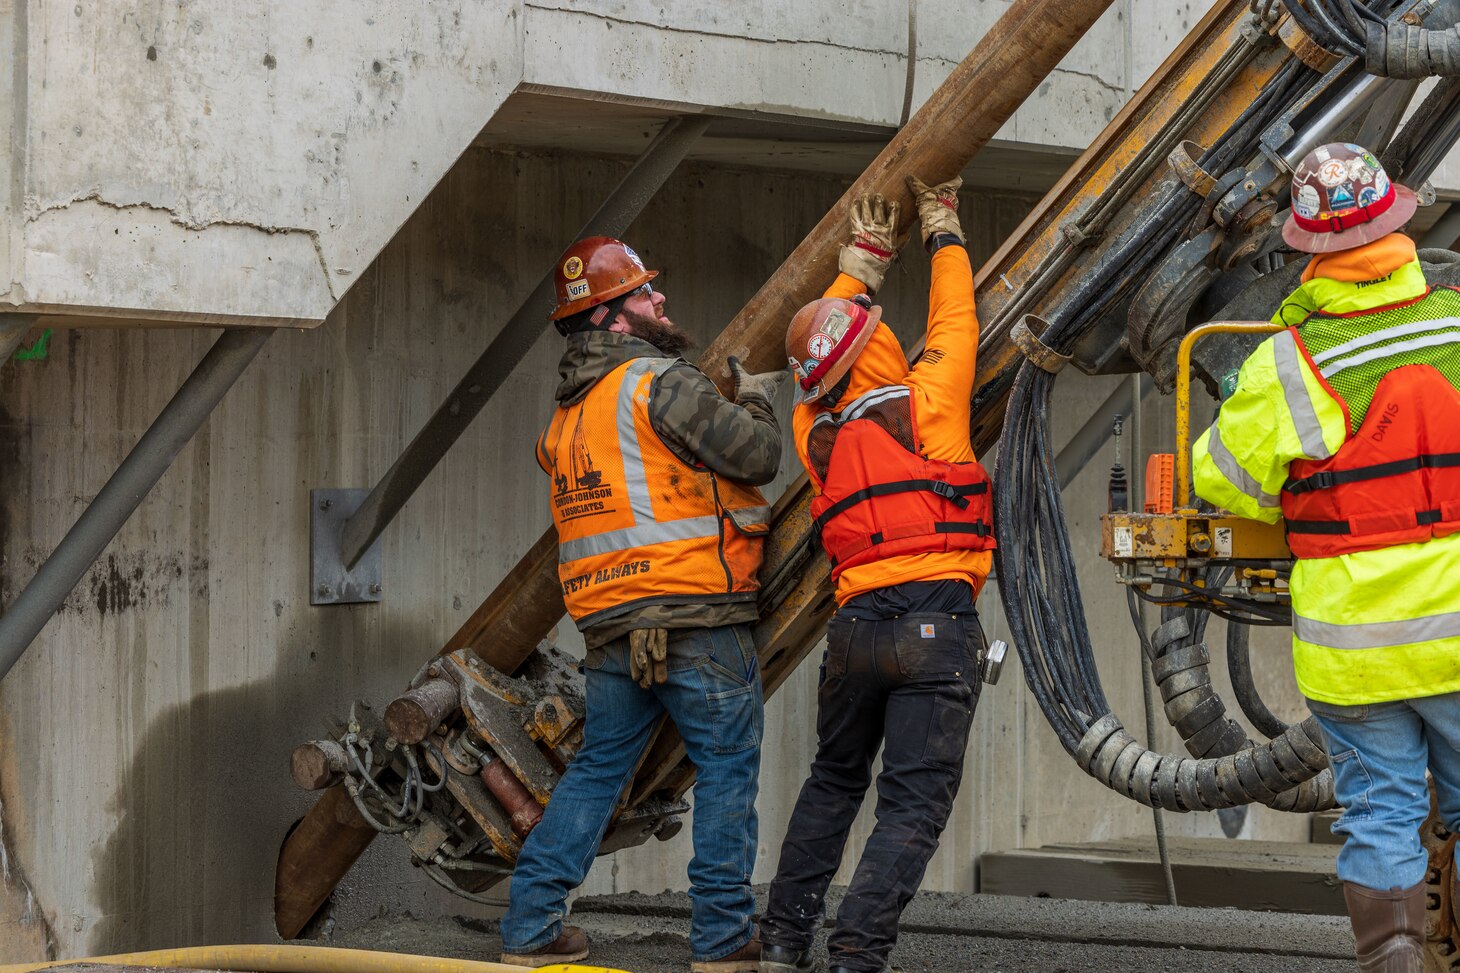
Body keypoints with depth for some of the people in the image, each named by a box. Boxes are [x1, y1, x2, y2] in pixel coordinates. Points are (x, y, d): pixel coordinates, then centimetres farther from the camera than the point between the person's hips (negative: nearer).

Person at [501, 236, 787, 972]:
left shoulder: (568, 413, 18)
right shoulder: (661, 382, -9)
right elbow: (757, 455, -10)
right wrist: (756, 401, 11)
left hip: (610, 627, 7)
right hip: (695, 616, -7)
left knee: (598, 768, 14)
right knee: (727, 770, 1)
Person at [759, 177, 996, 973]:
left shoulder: (815, 432, 13)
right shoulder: (925, 406, 0)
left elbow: (821, 354, 30)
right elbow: (954, 326, 16)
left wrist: (861, 263, 42)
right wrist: (942, 231, 30)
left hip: (856, 627, 5)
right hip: (937, 623, -5)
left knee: (833, 782, 21)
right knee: (913, 801, -4)